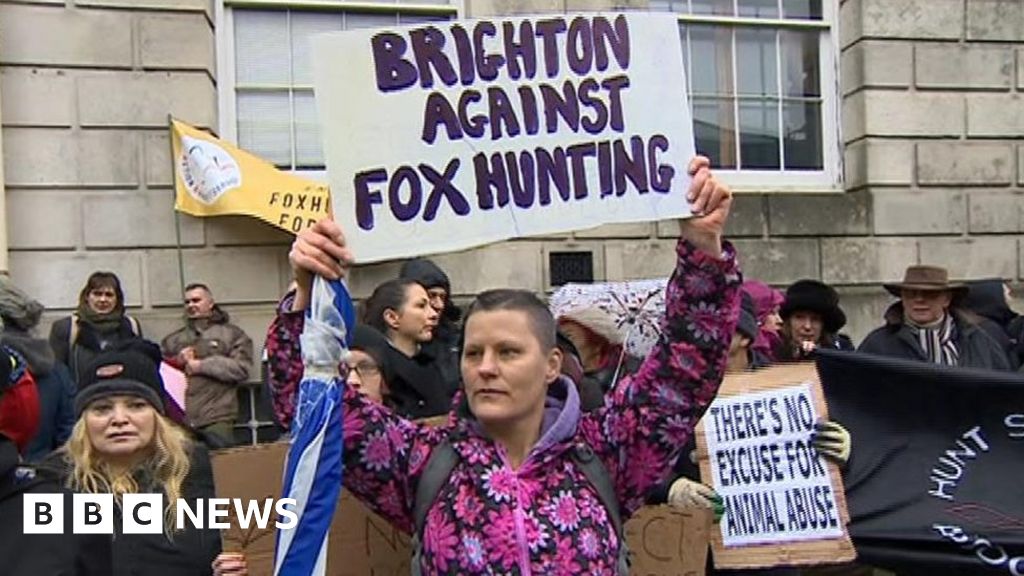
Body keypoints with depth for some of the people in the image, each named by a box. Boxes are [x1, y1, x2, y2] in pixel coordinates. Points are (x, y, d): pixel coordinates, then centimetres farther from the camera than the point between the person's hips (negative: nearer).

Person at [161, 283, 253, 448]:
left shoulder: (231, 333, 8)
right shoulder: (173, 339, 20)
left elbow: (242, 368, -5)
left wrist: (201, 365, -7)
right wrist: (176, 361, -4)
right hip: (178, 419, 3)